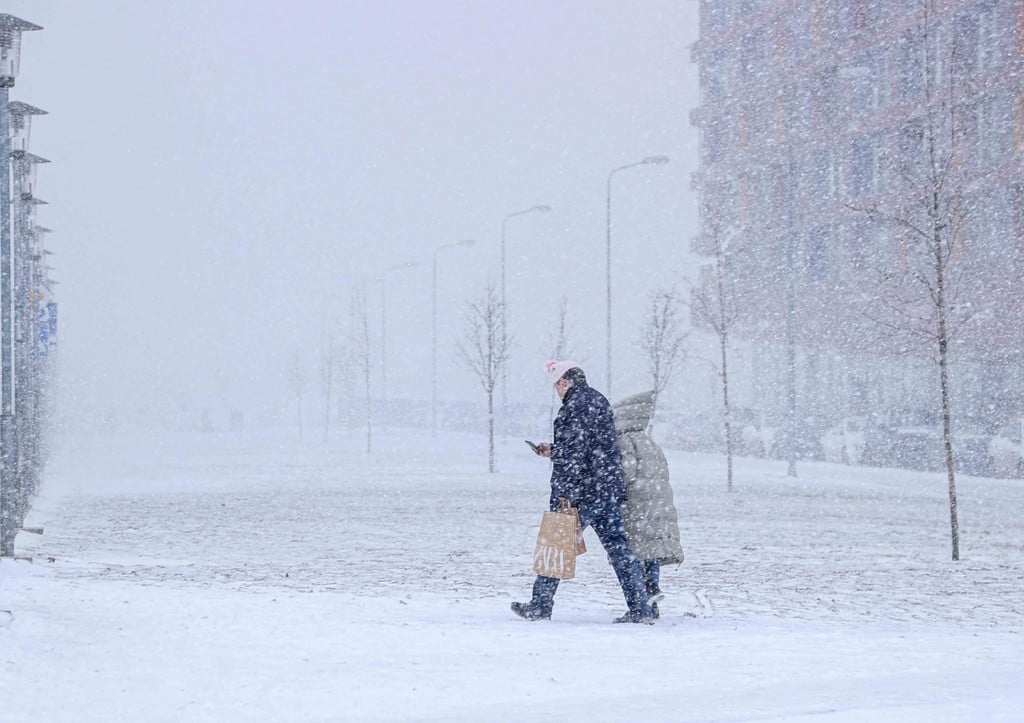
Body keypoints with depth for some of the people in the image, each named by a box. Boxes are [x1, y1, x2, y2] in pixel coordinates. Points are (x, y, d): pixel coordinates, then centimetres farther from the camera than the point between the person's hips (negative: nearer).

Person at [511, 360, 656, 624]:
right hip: (609, 490, 8)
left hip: (581, 493, -8)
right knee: (618, 547, 6)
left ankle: (540, 606, 11)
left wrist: (564, 495, -20)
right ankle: (640, 609, 1)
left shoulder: (575, 406, -14)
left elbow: (573, 456, -20)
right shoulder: (599, 400, 16)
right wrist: (554, 450, 29)